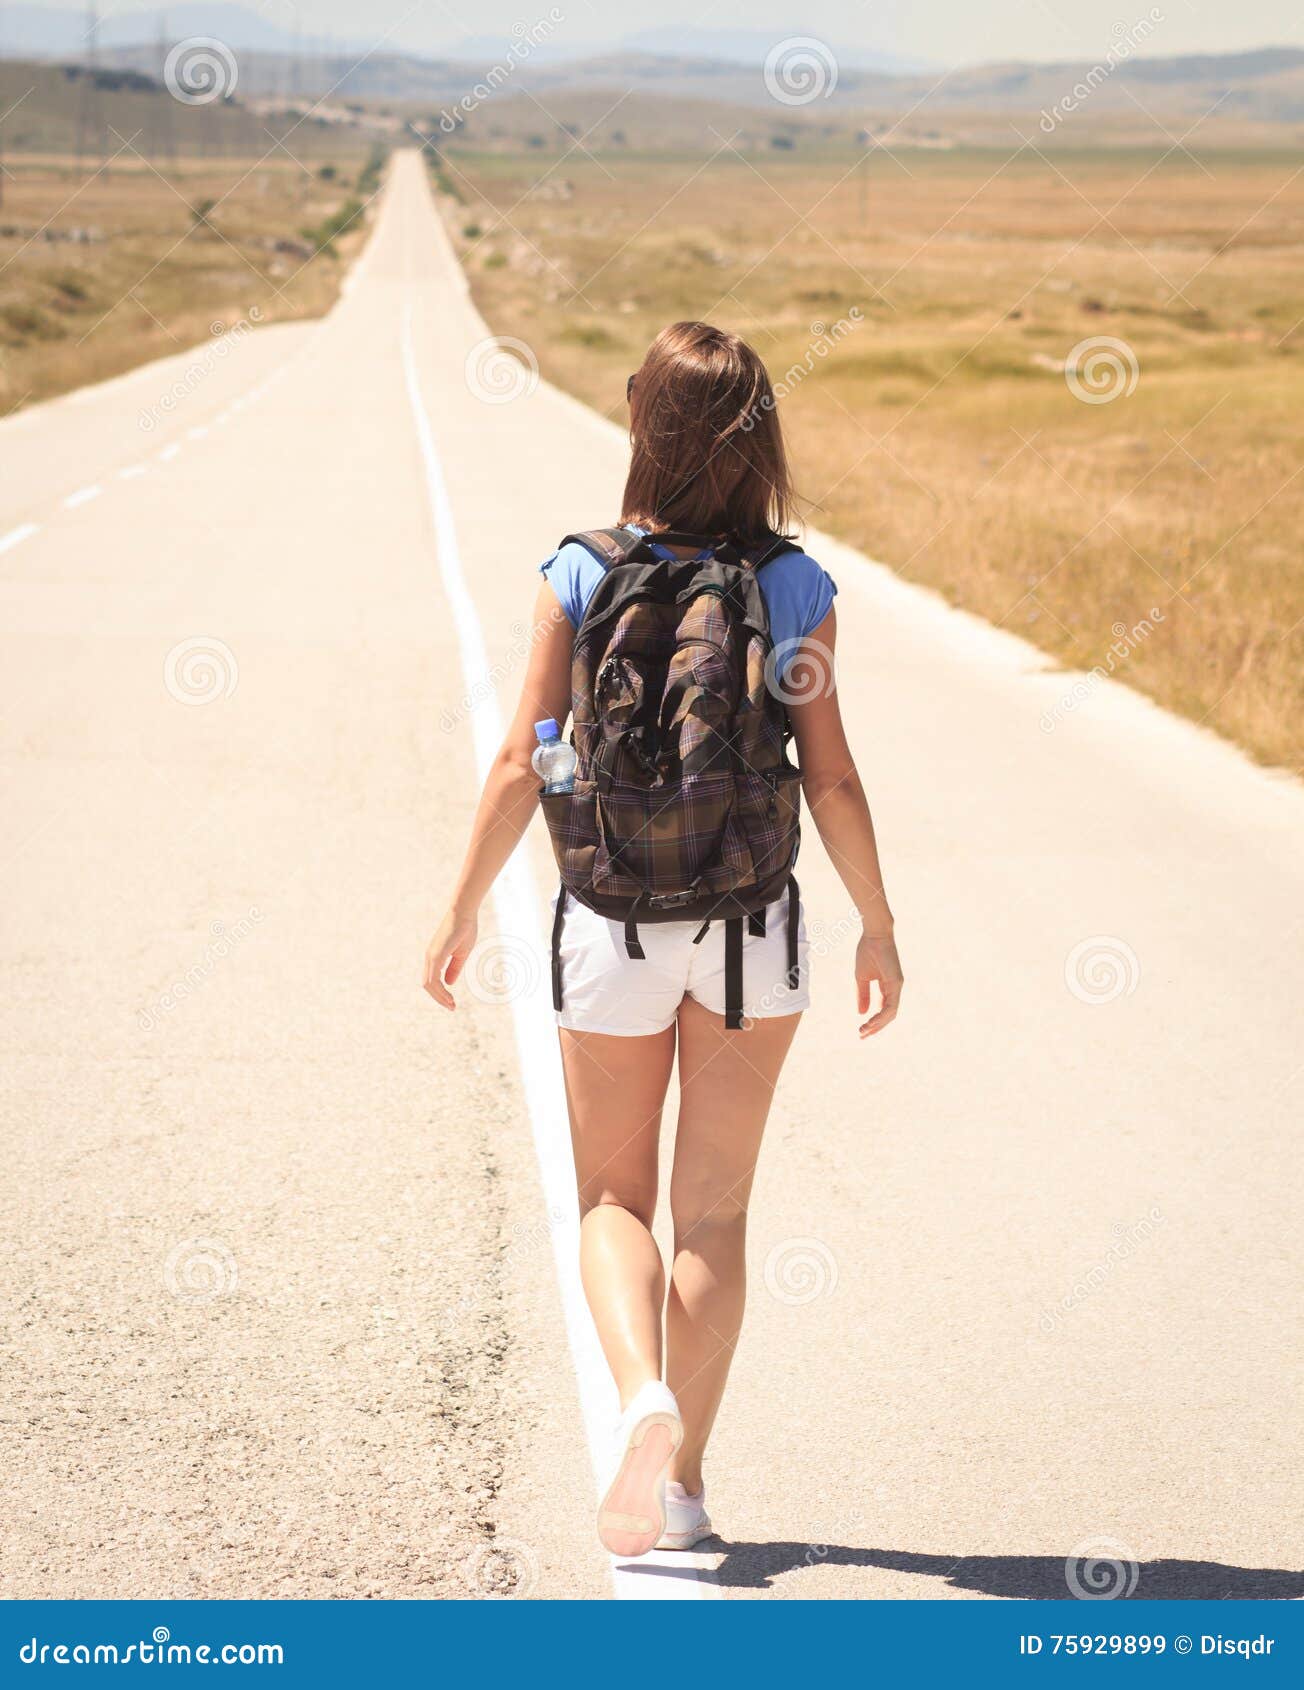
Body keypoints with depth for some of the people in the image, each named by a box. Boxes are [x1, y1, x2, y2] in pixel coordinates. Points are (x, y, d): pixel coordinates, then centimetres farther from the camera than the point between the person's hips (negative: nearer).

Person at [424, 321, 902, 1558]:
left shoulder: (580, 577, -7)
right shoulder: (795, 586, -6)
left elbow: (520, 764, -7)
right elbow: (830, 777, -5)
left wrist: (462, 909, 4)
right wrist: (879, 928, 6)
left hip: (613, 924, -1)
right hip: (753, 929, 1)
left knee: (613, 1198, 13)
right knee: (715, 1206, 12)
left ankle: (645, 1402, -13)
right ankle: (683, 1478, 16)